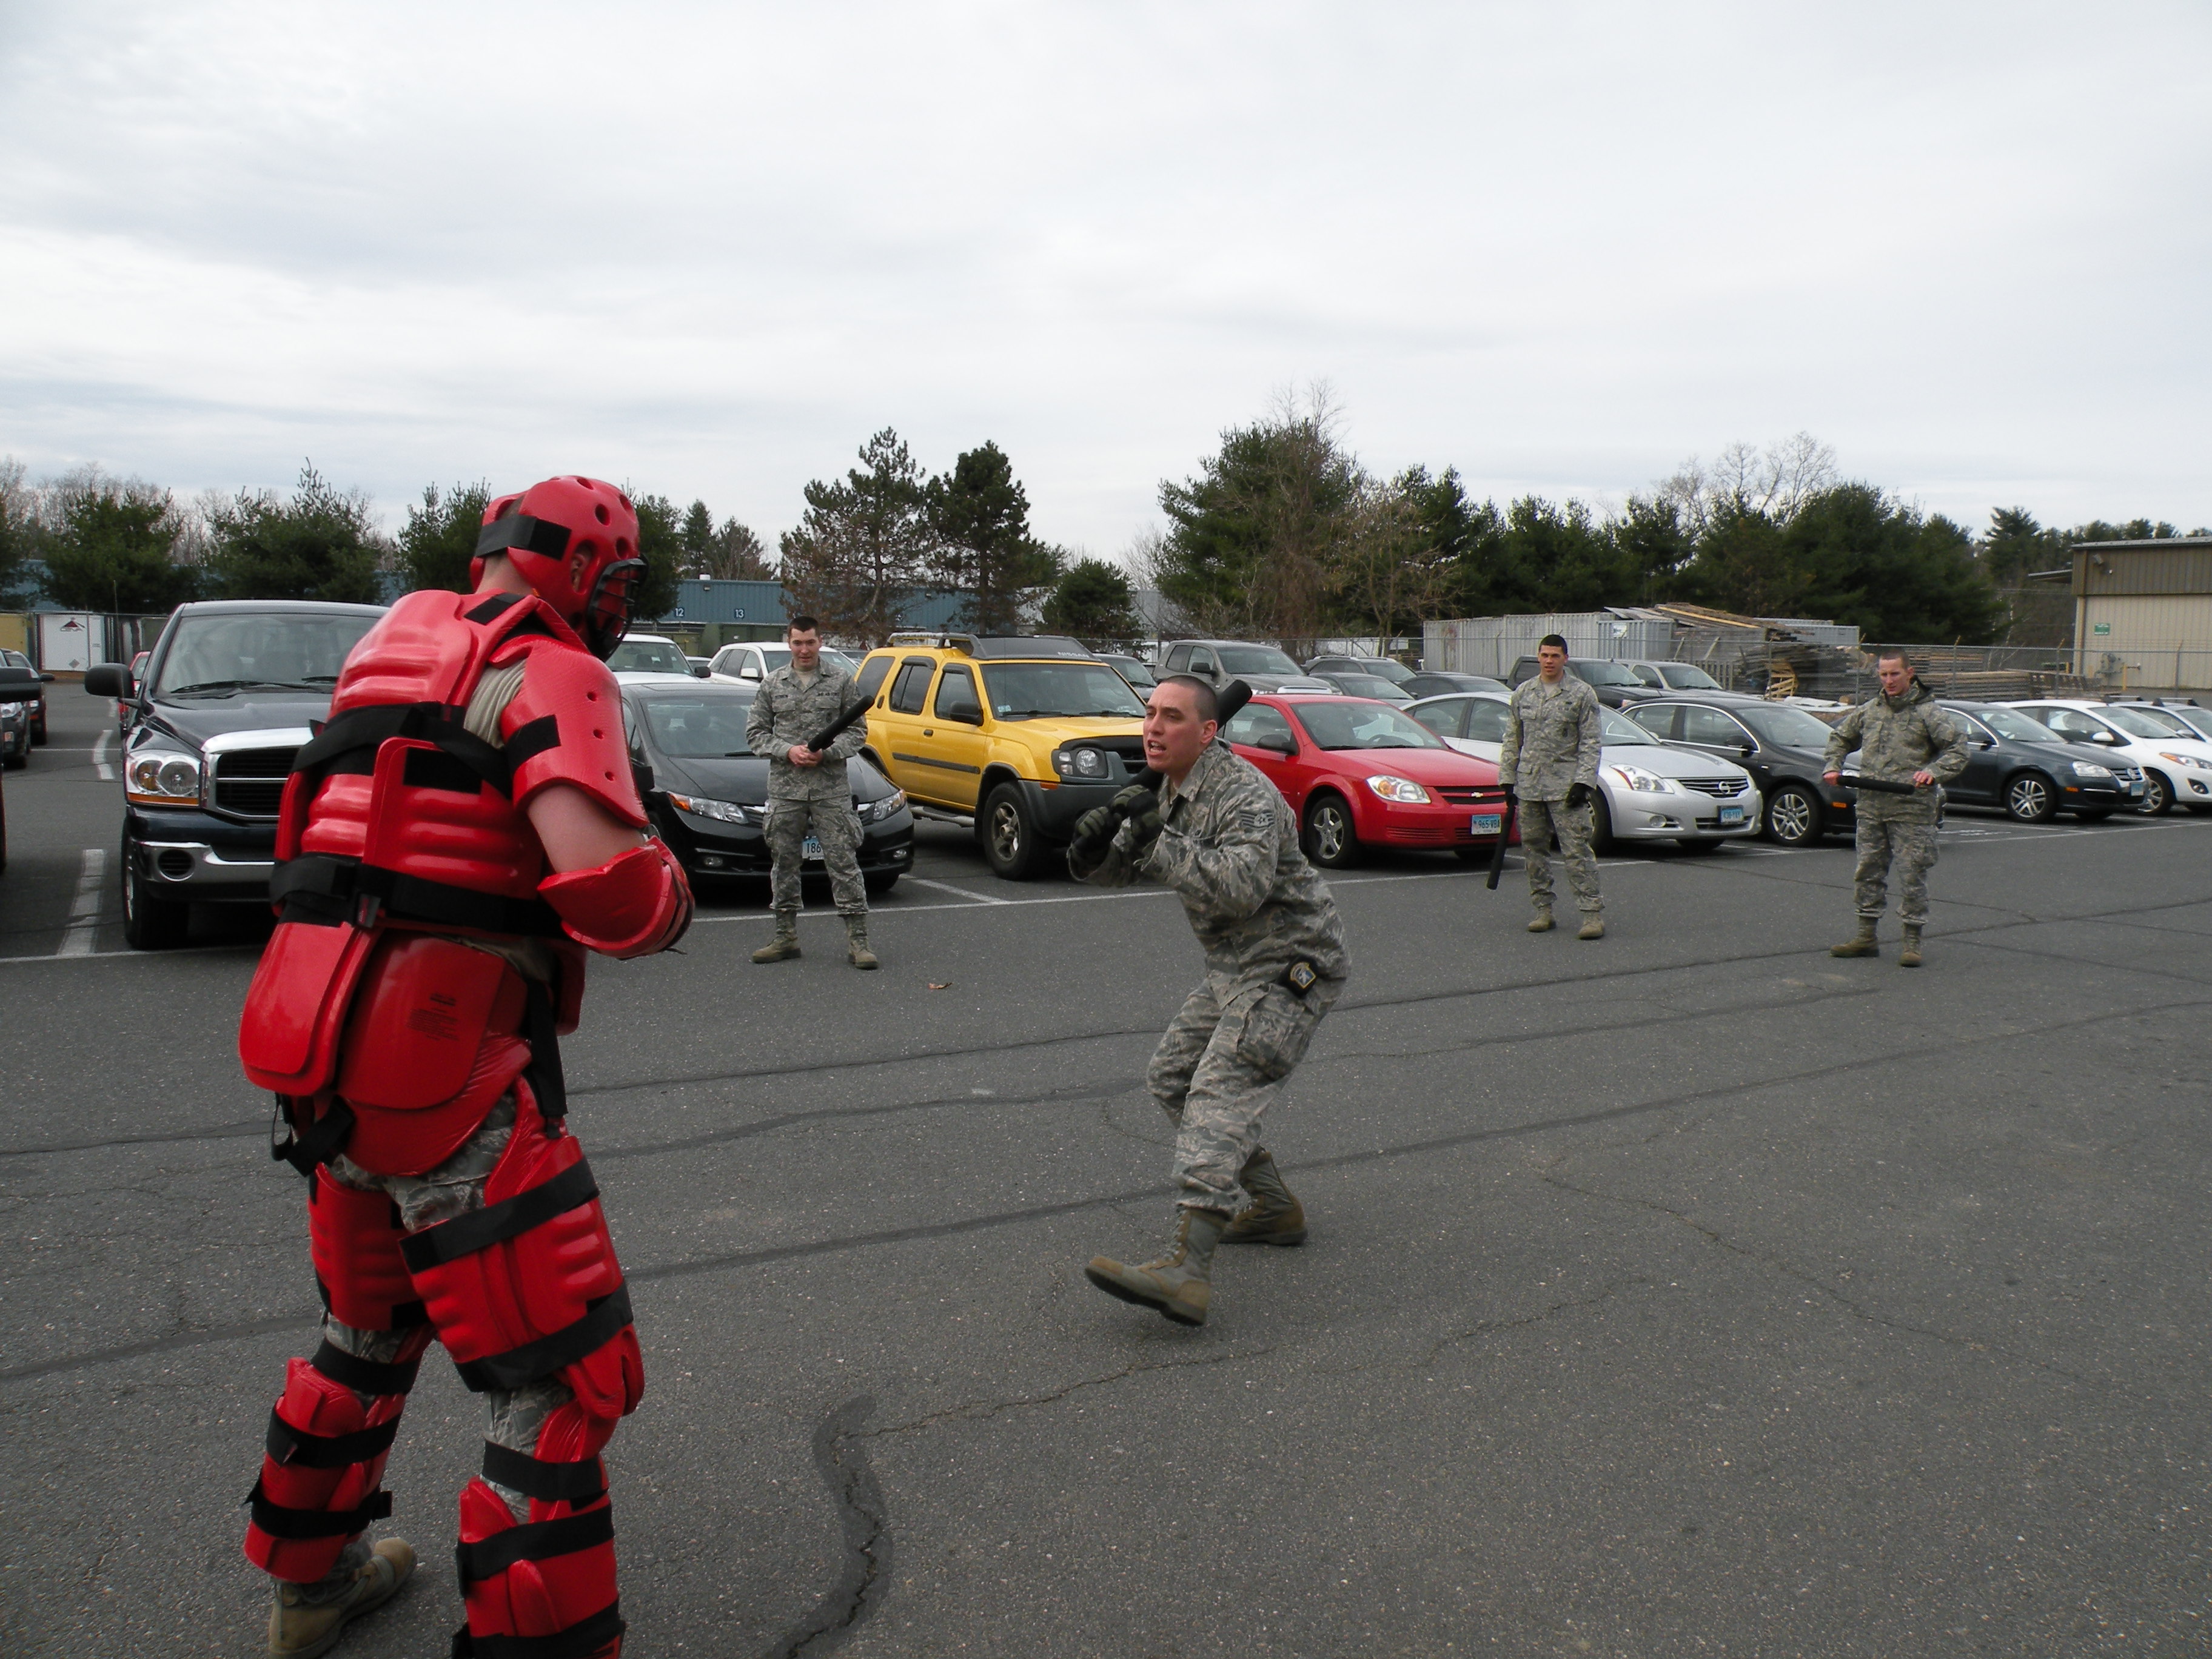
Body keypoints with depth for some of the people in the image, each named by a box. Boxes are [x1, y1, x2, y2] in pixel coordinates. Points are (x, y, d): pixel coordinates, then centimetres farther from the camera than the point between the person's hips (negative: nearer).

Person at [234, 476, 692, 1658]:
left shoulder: (398, 640, 14)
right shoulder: (548, 672, -12)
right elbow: (606, 885, -25)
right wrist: (671, 898, -4)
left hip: (330, 1056, 9)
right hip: (448, 1075, -9)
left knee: (373, 1325, 29)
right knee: (561, 1381, 0)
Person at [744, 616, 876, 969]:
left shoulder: (841, 681, 4)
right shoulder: (772, 685, 9)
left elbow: (858, 731, 4)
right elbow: (755, 732, 8)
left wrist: (827, 752, -13)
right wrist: (787, 751, -9)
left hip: (831, 790, -2)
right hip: (784, 790, 2)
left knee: (844, 863, -5)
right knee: (784, 864, 9)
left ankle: (857, 940, -2)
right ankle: (786, 936, 20)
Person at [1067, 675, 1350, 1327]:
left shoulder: (1245, 796, -20)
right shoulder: (1170, 792, 9)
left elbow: (1241, 887, -36)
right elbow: (1108, 870, 9)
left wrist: (1156, 841, -34)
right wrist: (1096, 841, -15)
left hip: (1288, 970, -10)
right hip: (1235, 969, 10)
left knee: (1220, 1092, -22)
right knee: (1171, 1076, 15)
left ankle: (1186, 1271, -32)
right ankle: (1271, 1207, 24)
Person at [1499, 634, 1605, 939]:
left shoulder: (1582, 694, 0)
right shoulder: (1523, 693, 12)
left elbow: (1591, 742, -3)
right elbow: (1512, 740, 16)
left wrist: (1582, 781, -12)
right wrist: (1508, 779, 11)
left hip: (1565, 786, -4)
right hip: (1529, 785, 5)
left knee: (1577, 850, -9)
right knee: (1533, 848, 8)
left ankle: (1593, 912, -8)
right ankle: (1542, 909, 18)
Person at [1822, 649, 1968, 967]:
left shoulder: (1927, 712, -2)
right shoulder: (1868, 711, 13)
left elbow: (1958, 747, -7)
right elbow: (1840, 738, 27)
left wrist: (1934, 772, -21)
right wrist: (1832, 766, 11)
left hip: (1911, 810, -5)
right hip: (1870, 807, 5)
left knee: (1912, 875, -3)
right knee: (1868, 870, 9)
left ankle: (1912, 943, 4)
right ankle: (1866, 936, 18)